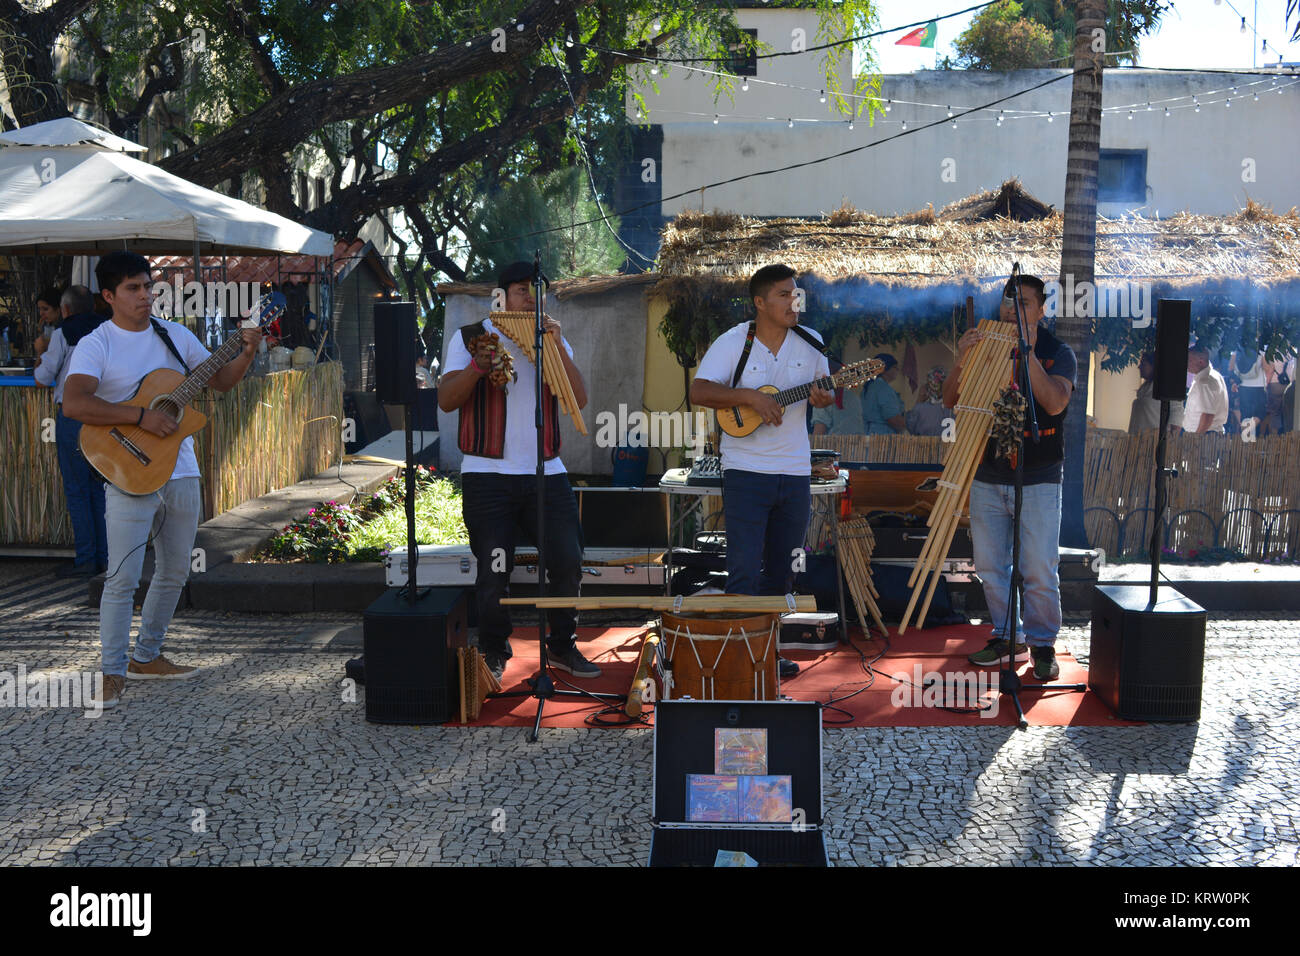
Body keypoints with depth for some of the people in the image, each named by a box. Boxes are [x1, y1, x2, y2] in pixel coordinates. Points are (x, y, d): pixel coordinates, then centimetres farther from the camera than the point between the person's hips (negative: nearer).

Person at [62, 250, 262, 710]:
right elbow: (73, 403, -22)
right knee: (123, 578, -8)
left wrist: (247, 354, -3)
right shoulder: (96, 345, -7)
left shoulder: (176, 336, 10)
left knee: (175, 573, 13)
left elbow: (220, 381, 15)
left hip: (181, 474, 6)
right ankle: (113, 673, 4)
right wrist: (142, 416, -26)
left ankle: (146, 657, 29)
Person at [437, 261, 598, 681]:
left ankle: (562, 647, 21)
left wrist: (557, 346, -10)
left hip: (547, 474, 3)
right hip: (487, 475, -3)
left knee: (567, 563, 2)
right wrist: (478, 365, -24)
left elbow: (579, 401, -1)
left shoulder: (554, 342, 12)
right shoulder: (469, 338, 3)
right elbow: (446, 401, -7)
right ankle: (492, 654, 18)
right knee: (494, 571, -1)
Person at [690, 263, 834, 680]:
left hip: (795, 473, 5)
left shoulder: (810, 342, 4)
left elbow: (826, 391, 15)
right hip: (745, 470, -4)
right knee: (744, 570, -8)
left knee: (782, 570, 13)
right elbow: (698, 391, -13)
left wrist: (824, 398, -9)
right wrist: (751, 397, -23)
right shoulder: (733, 342, -7)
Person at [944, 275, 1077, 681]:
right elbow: (951, 401, 2)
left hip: (1038, 482, -4)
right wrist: (962, 360, -14)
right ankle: (1008, 639, 24)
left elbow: (1055, 403, -18)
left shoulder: (1058, 353, 0)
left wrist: (1028, 353, -23)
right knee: (990, 566, 9)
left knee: (1039, 571, -1)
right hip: (987, 479, 4)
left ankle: (1042, 646, 14)